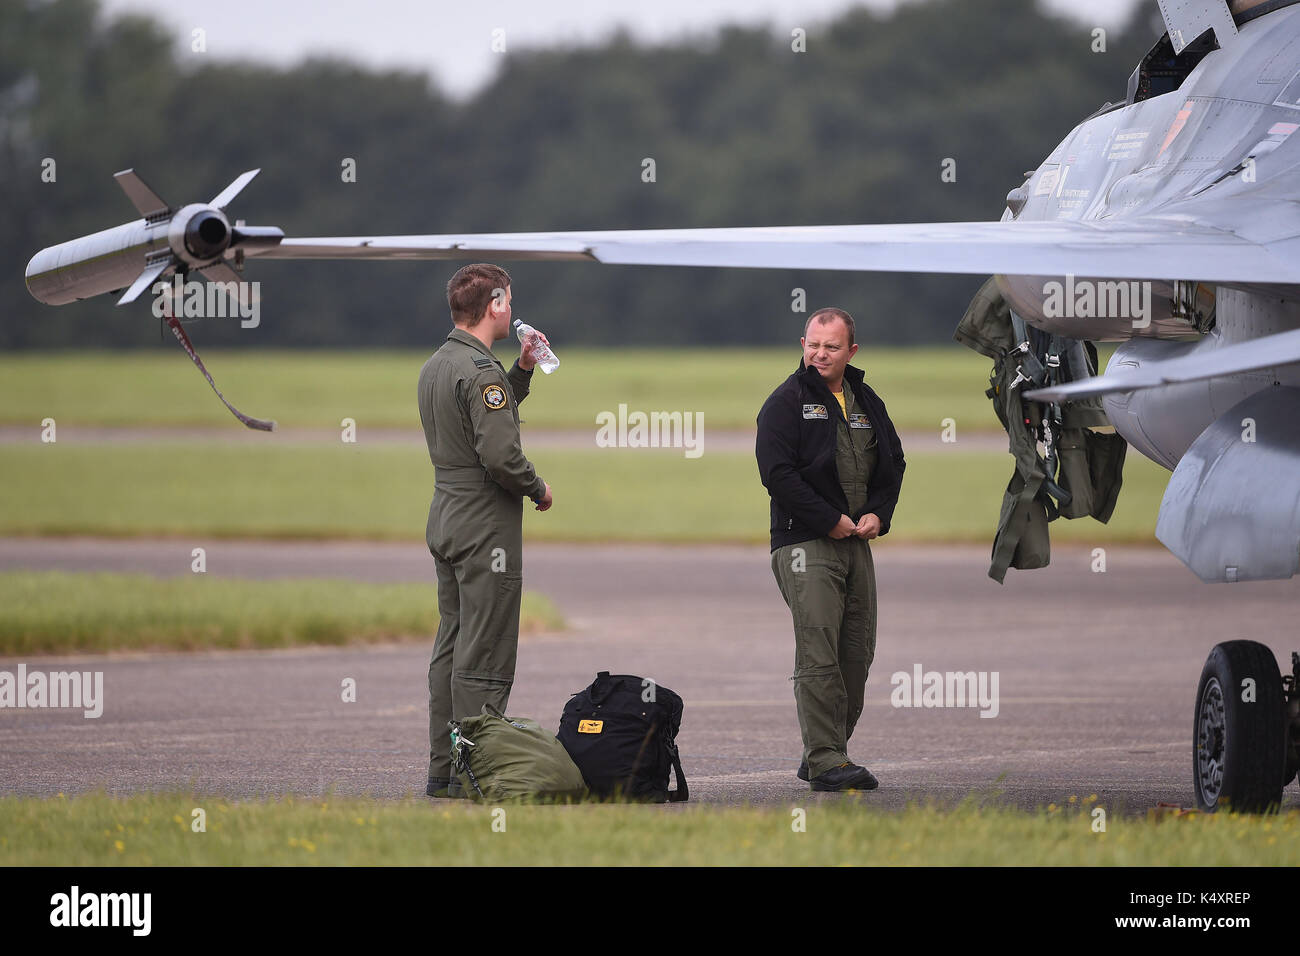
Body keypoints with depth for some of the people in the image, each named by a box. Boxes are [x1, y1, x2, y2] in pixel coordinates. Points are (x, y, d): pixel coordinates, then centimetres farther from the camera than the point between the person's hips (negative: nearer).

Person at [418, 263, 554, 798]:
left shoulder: (435, 367, 13)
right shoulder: (481, 371, -17)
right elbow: (500, 454, -24)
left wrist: (523, 370, 20)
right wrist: (539, 489, -7)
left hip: (445, 523, 10)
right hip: (486, 528, -10)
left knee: (452, 648, 13)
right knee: (483, 656, -7)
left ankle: (442, 769, 15)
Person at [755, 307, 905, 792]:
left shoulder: (867, 402, 15)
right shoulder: (787, 402, -4)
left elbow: (892, 464, 21)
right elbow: (778, 473, -13)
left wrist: (878, 514, 3)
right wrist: (830, 521, -14)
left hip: (856, 541, 7)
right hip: (805, 544, -7)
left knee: (856, 655, 7)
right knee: (818, 655, -12)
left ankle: (826, 753, 16)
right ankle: (825, 762, -13)